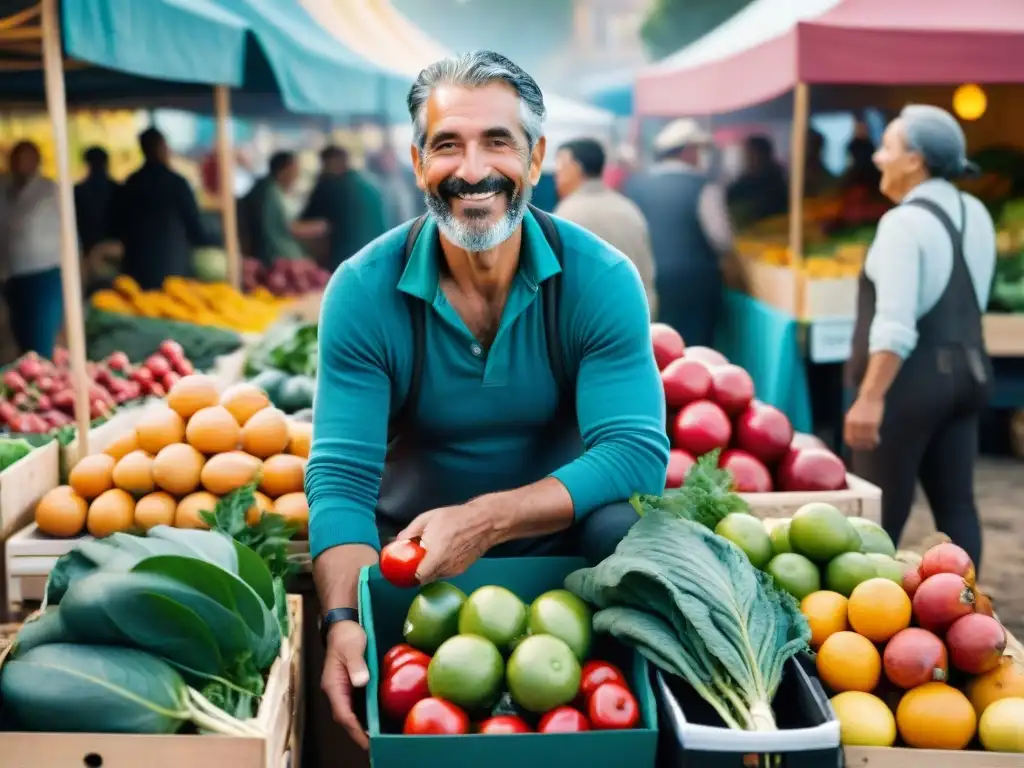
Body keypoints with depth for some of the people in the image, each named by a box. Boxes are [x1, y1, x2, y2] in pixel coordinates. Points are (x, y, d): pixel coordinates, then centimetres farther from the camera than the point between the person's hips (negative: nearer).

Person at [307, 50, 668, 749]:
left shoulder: (601, 281, -14)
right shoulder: (362, 292, -14)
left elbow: (637, 453, -22)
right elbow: (341, 475, -18)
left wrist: (485, 519, -35)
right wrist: (344, 620, -37)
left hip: (561, 538, 0)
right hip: (412, 550, 1)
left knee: (628, 529, -31)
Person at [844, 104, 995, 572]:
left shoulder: (905, 222, -16)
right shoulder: (976, 214, 10)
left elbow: (895, 325, -24)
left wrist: (870, 397, -25)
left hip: (913, 377, -8)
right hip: (968, 368, 9)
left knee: (879, 514, 0)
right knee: (956, 501, 12)